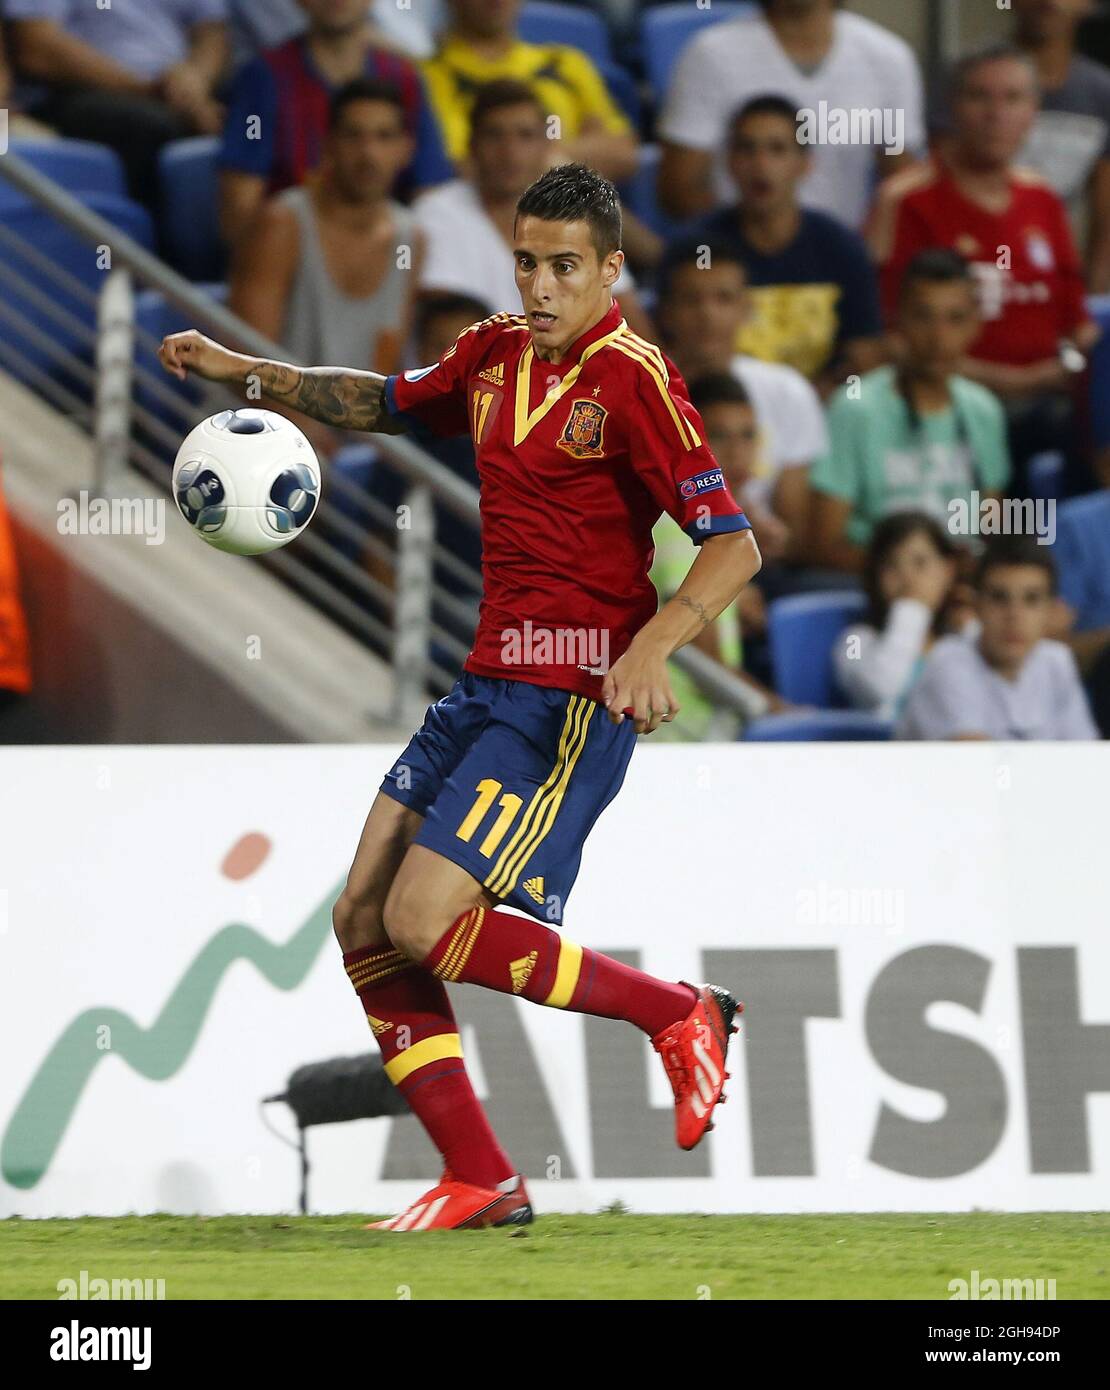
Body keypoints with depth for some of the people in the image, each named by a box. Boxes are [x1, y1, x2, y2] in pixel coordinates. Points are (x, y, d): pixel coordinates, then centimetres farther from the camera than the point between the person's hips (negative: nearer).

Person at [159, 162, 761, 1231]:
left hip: (573, 699, -8)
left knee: (422, 923, -16)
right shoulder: (495, 353, 10)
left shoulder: (632, 378, -13)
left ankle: (679, 1015, -1)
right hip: (486, 682, 8)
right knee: (364, 921, 3)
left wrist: (651, 646, -31)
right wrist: (245, 372, 23)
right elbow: (386, 402, 31)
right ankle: (480, 1182, 8)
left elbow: (733, 544, -17)